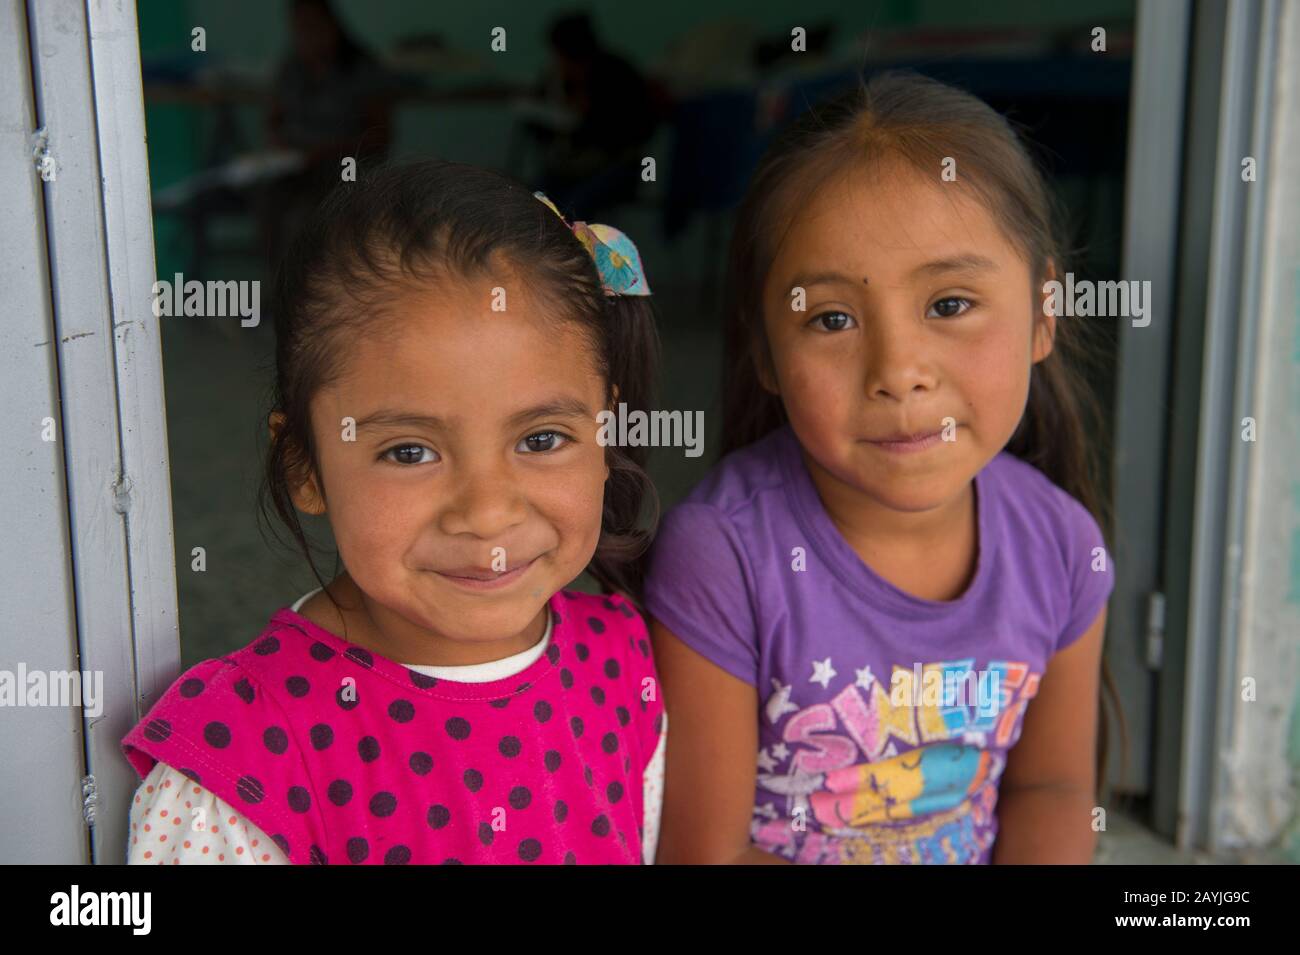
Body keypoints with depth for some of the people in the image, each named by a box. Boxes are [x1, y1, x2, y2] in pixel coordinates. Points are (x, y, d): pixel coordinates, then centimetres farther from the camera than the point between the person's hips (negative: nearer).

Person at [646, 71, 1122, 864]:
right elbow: (703, 851, -15)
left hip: (992, 854, 3)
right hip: (771, 846, -3)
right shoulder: (720, 555, -21)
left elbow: (1050, 787, 6)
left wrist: (1046, 854, -13)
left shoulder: (1063, 547, -8)